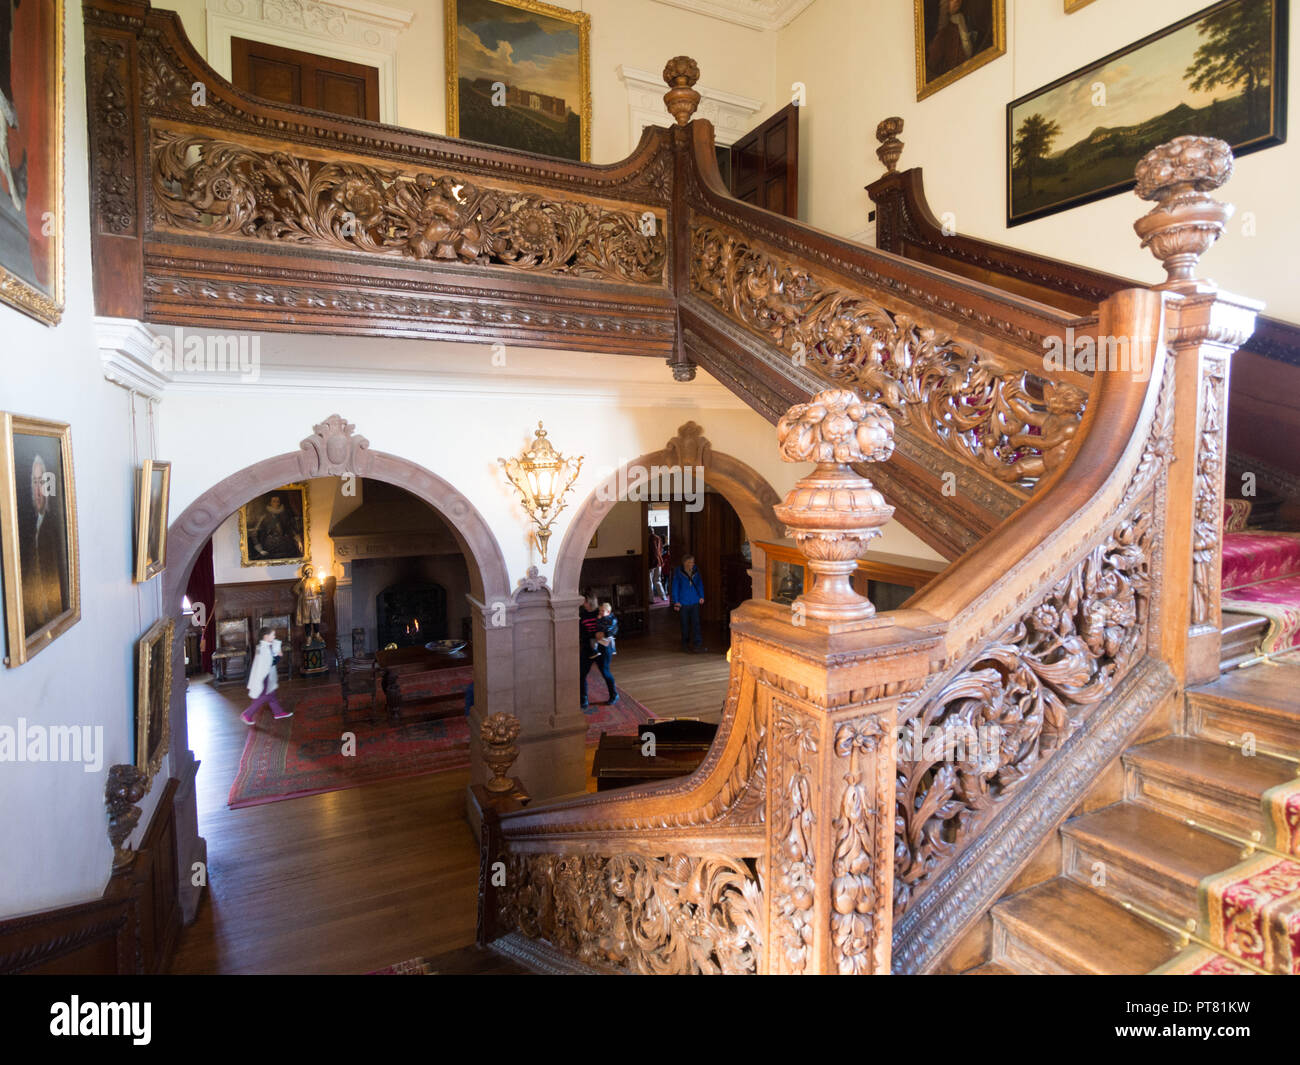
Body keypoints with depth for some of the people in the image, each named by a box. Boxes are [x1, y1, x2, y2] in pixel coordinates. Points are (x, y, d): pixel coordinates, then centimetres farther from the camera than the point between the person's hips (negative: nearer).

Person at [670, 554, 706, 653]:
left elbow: (700, 584, 11)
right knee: (685, 624, 10)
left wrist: (701, 596, 4)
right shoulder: (678, 572, -7)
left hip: (695, 602, 2)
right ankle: (685, 644, 24)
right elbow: (675, 587, -4)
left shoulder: (696, 571, 1)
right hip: (683, 603, -2)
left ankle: (698, 644, -4)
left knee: (696, 623, -4)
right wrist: (676, 601, -6)